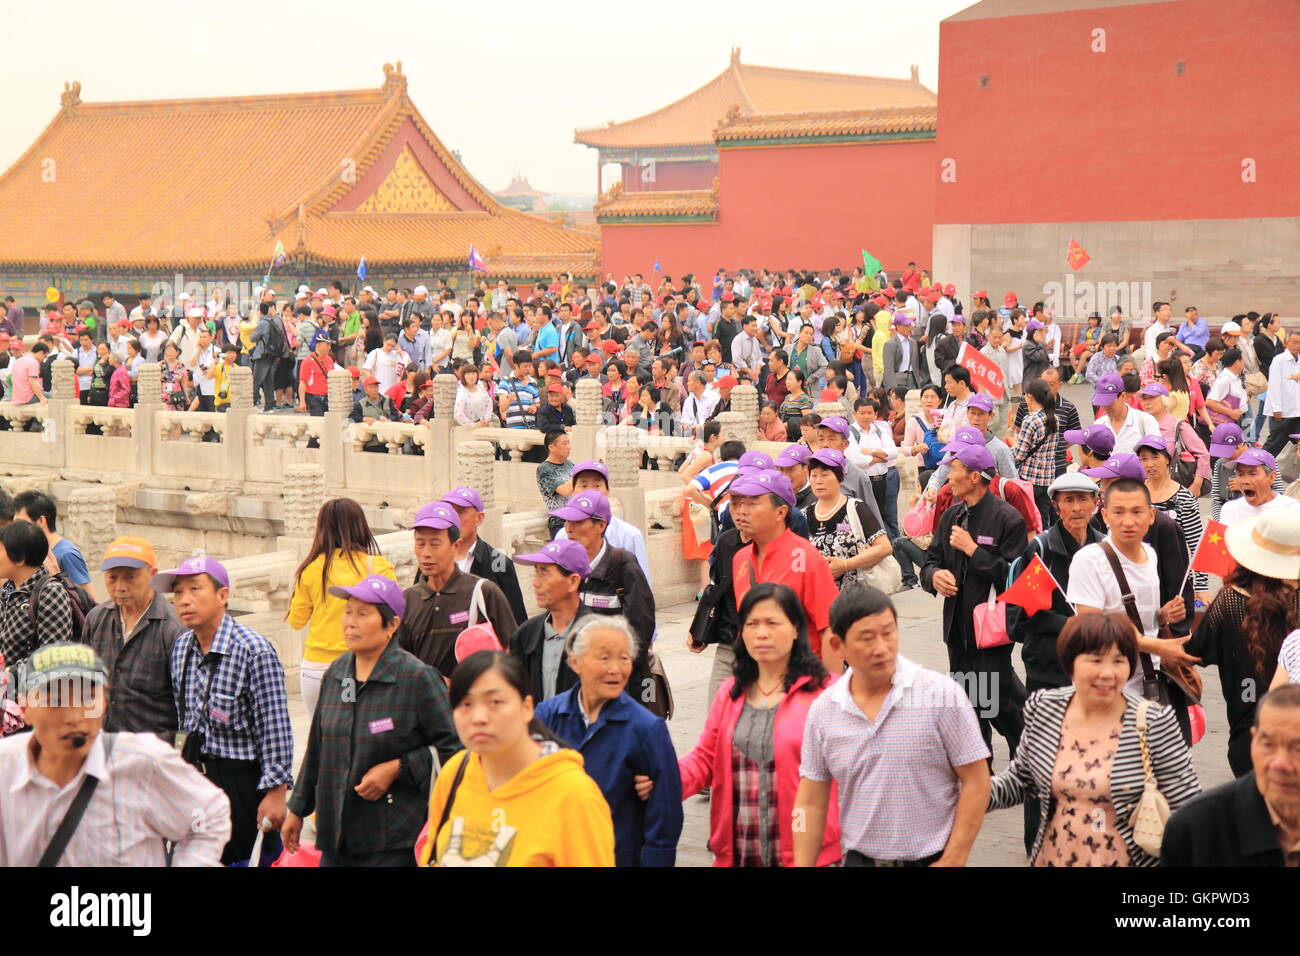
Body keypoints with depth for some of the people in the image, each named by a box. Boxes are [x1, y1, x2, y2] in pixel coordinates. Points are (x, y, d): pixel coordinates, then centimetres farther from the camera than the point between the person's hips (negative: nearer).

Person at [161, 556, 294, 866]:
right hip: (194, 776, 7)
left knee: (245, 859, 0)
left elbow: (275, 728, -15)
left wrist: (275, 791, -16)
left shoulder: (254, 650, -16)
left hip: (241, 780, -7)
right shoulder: (180, 648, 6)